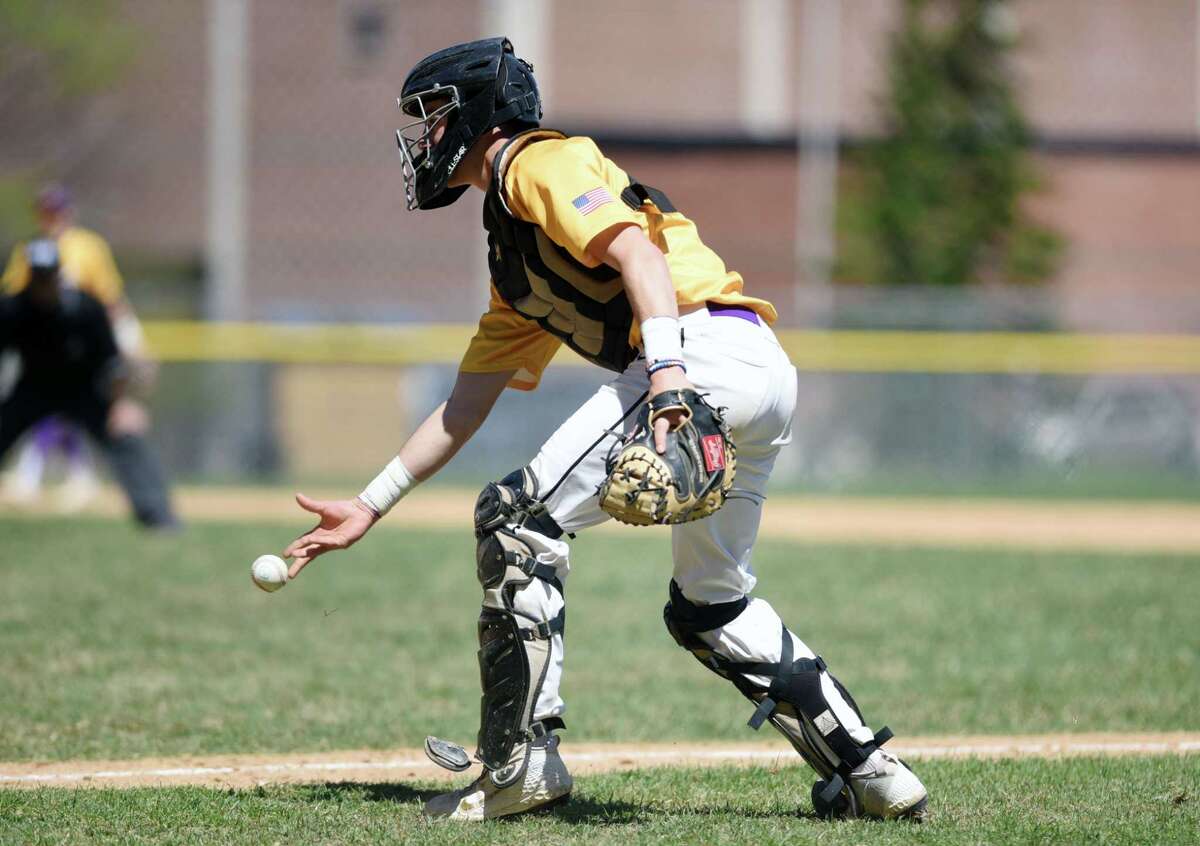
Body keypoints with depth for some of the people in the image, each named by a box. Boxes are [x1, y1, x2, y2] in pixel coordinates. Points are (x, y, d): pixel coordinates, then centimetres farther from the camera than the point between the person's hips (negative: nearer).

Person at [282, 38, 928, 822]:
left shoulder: (539, 163, 4)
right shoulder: (512, 257, 32)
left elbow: (635, 249, -14)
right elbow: (465, 405, 35)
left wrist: (665, 367, -29)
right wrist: (373, 504, 34)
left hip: (709, 345, -10)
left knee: (519, 516, -7)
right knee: (709, 606, 20)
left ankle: (522, 762, -9)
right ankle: (867, 770, 16)